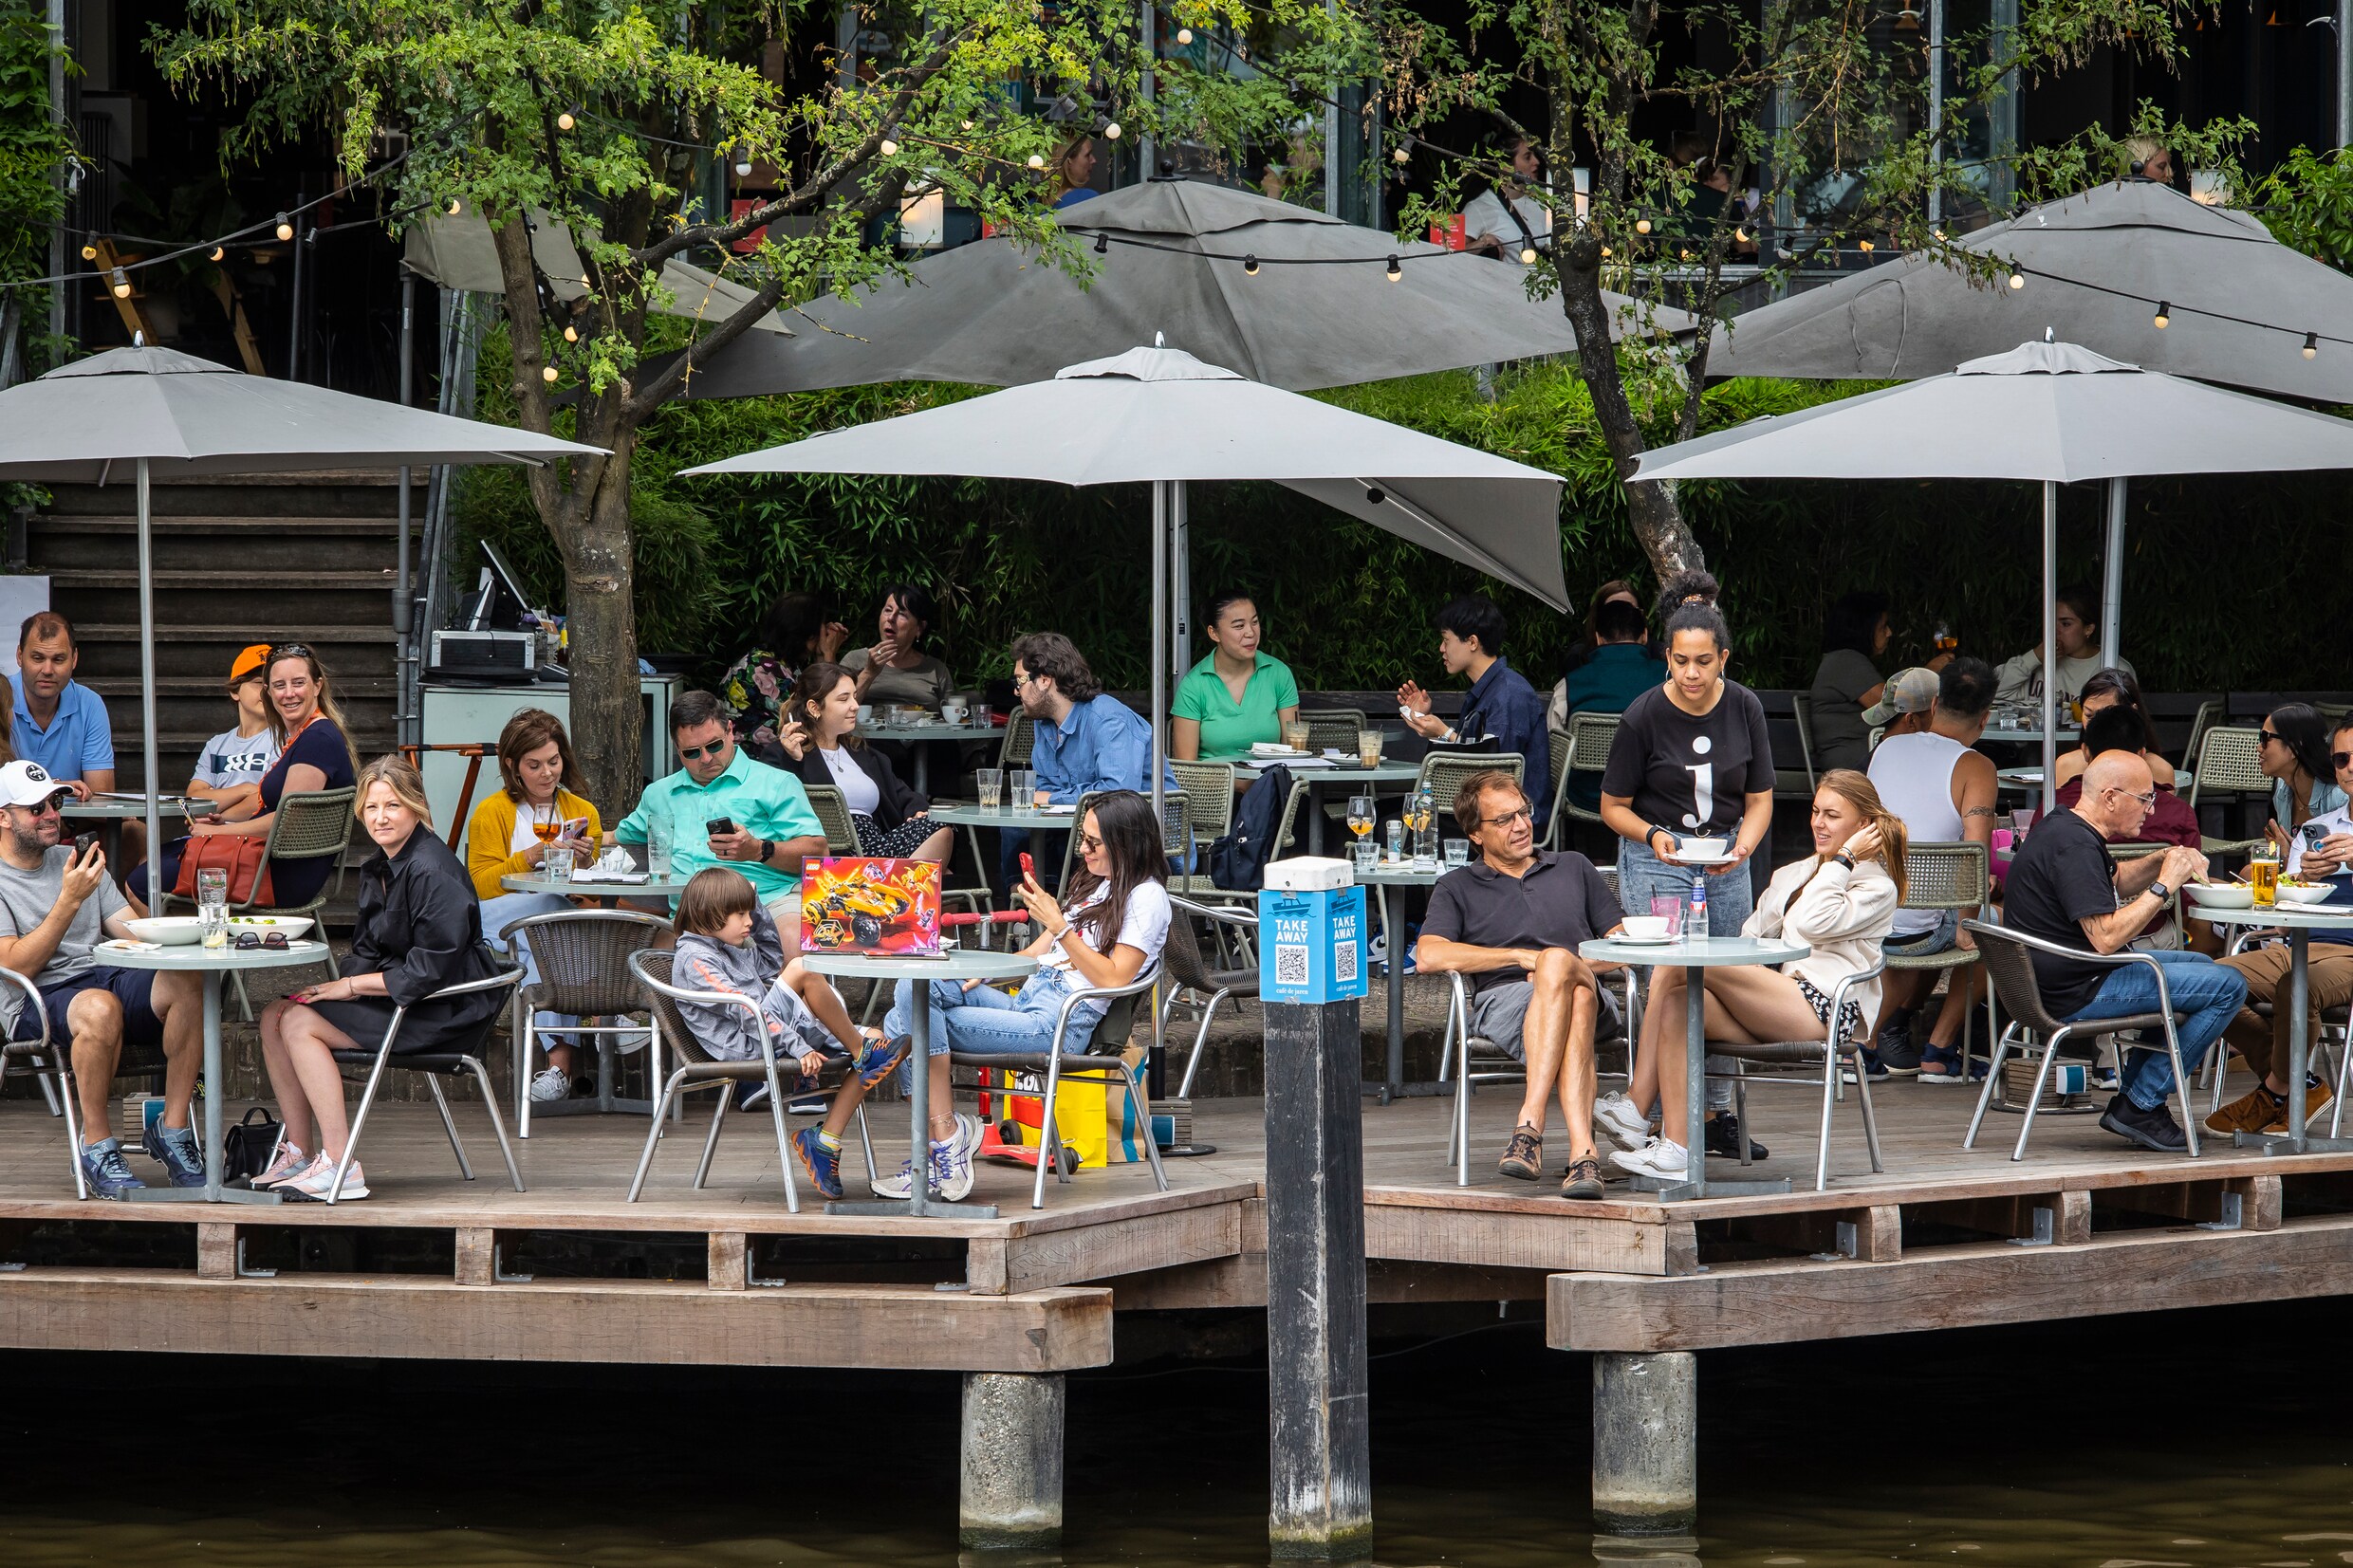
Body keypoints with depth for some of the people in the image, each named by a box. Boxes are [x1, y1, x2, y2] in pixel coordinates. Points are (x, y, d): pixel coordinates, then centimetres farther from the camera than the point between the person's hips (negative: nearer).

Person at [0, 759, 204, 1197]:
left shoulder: (74, 862, 20)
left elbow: (134, 931, 15)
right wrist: (70, 900, -18)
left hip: (104, 976, 6)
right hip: (37, 1004, -6)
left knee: (188, 984, -24)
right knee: (101, 1008, -40)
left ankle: (172, 1130, -16)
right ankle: (97, 1148, -24)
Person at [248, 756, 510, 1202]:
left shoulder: (431, 873, -19)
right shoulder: (378, 869, 11)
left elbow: (431, 971, -22)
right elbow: (368, 955, 16)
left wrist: (352, 986, -16)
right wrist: (339, 986, -6)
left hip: (443, 1013, -10)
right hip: (398, 999, 10)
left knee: (301, 1024, -19)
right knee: (276, 1016, 1)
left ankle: (339, 1165, -22)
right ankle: (298, 1152, 3)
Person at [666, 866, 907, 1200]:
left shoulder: (741, 951, 23)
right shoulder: (695, 960, -7)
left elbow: (772, 957, 44)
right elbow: (742, 1009, -17)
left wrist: (755, 906, 31)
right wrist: (796, 1046, -23)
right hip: (749, 1047, -10)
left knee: (875, 1040, -2)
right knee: (803, 970, -25)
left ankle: (825, 1140, -6)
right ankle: (862, 1053, -14)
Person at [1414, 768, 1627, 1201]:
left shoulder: (1573, 868, 30)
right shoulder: (1458, 887, 23)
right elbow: (1429, 957, 3)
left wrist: (1572, 965, -1)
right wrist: (1523, 957, -1)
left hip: (1590, 990, 1)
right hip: (1502, 1001, -1)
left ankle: (1530, 1125, -54)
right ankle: (1582, 1152, -56)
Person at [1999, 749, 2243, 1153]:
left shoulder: (2064, 829, 11)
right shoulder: (2074, 846, -22)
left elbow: (2115, 882, 29)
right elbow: (2106, 937, -28)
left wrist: (2162, 862, 10)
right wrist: (2164, 886, -20)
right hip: (2075, 994, -11)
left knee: (2201, 966, 28)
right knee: (2227, 986, -12)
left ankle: (2135, 1096, 24)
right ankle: (2139, 1105, -6)